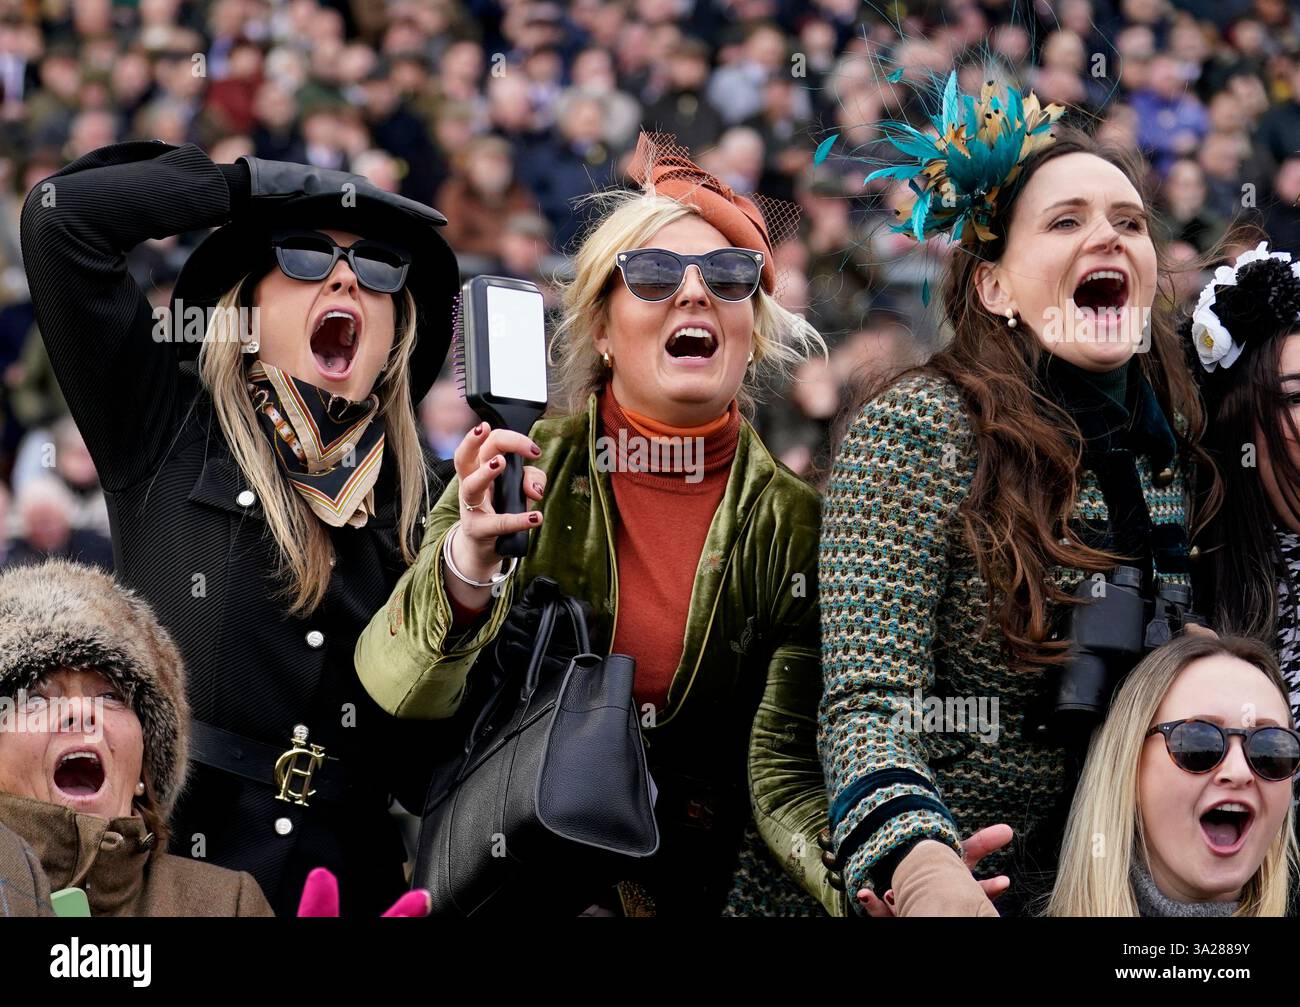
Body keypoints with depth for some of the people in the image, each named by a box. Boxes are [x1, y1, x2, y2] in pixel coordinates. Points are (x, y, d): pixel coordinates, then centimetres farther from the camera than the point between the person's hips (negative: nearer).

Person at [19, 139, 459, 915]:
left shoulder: (425, 503, 8)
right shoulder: (170, 437, 3)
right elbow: (61, 217, -6)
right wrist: (269, 183, 1)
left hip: (347, 882, 2)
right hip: (157, 870, -2)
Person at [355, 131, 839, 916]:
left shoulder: (792, 520, -2)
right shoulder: (527, 469, -3)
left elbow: (786, 769, -6)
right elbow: (396, 697, -11)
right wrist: (466, 565, -32)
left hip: (699, 881, -1)